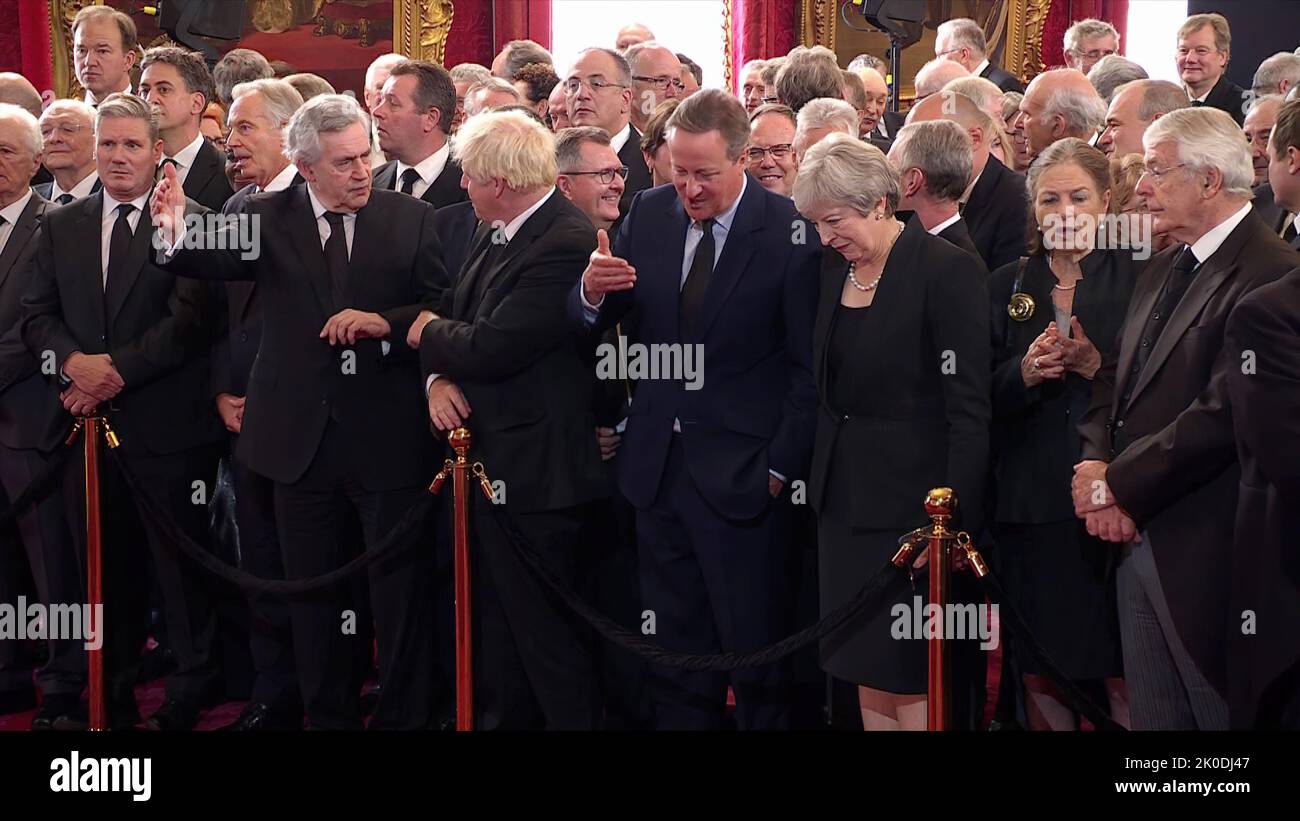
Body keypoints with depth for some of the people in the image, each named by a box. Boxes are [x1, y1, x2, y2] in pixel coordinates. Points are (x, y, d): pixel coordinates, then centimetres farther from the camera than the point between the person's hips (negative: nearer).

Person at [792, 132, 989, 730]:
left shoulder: (947, 271, -13)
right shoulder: (834, 267, 8)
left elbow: (969, 408, -16)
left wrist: (954, 519, -19)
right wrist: (817, 476, 6)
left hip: (912, 499, -7)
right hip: (844, 496, 7)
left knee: (910, 680, -4)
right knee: (865, 673, 10)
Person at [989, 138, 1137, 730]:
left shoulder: (1140, 280, 2)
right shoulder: (1005, 287, 12)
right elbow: (980, 400, 9)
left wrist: (1097, 366, -16)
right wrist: (1023, 373, -11)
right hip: (1032, 503, 3)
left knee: (1123, 678, -4)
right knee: (1040, 674, 4)